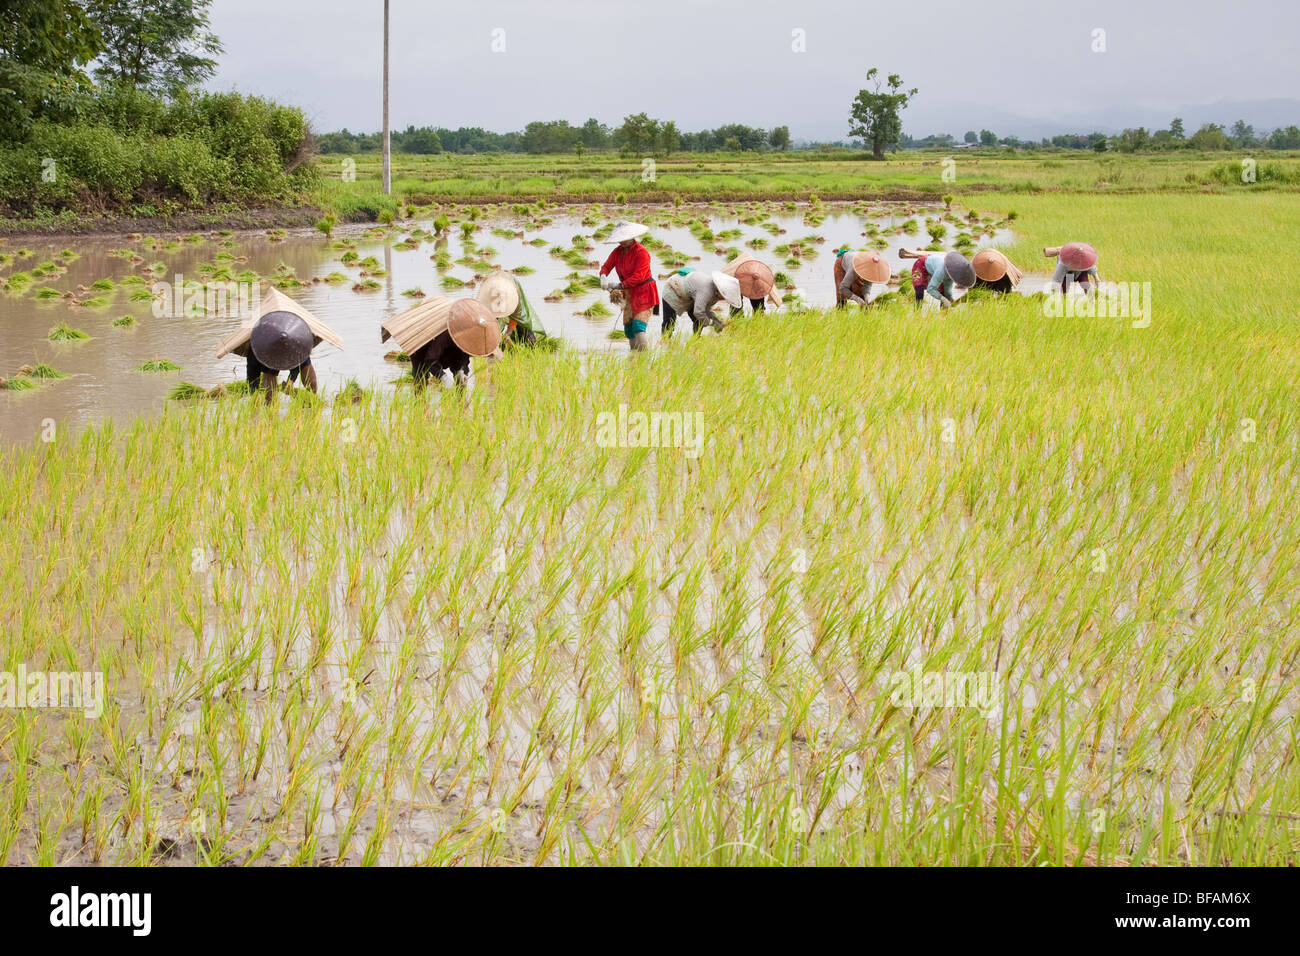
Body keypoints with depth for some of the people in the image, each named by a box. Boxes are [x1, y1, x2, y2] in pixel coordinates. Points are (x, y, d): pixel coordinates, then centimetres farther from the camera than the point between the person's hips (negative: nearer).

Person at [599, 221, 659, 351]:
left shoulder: (641, 252, -16)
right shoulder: (617, 251, 6)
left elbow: (639, 276, -24)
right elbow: (606, 267, 6)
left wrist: (620, 285, -30)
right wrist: (603, 277, -19)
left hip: (644, 293, -7)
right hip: (629, 293, 8)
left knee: (638, 327, -18)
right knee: (628, 329, 6)